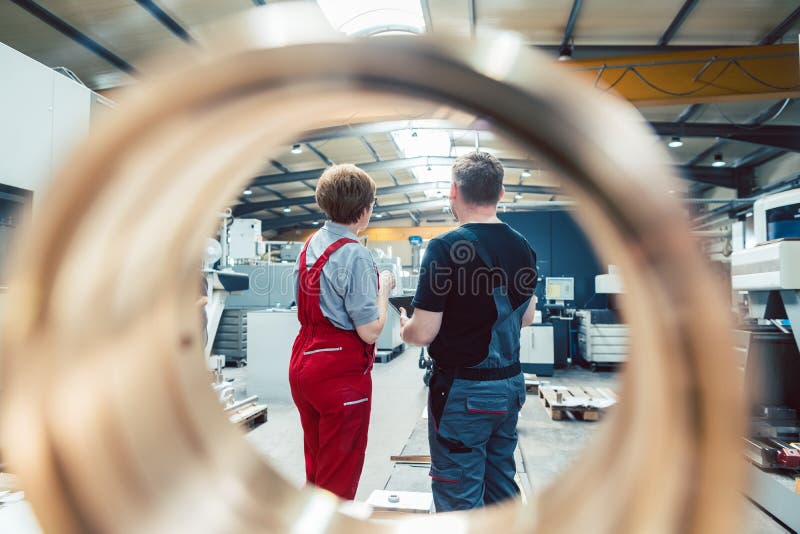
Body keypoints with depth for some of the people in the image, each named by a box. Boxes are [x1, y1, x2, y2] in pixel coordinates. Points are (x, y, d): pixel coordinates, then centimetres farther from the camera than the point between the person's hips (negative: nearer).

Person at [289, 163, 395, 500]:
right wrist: (383, 288, -3)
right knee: (338, 478, 9)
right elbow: (370, 331, -19)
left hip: (302, 364, 8)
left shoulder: (310, 245, 7)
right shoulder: (354, 255, -18)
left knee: (315, 471, 24)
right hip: (340, 374, -8)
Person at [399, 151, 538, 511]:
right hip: (510, 385, 7)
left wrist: (405, 329, 2)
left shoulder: (445, 248, -19)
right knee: (501, 488, 21)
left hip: (463, 391, -7)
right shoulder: (523, 248, 3)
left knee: (459, 497, 7)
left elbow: (423, 333, -19)